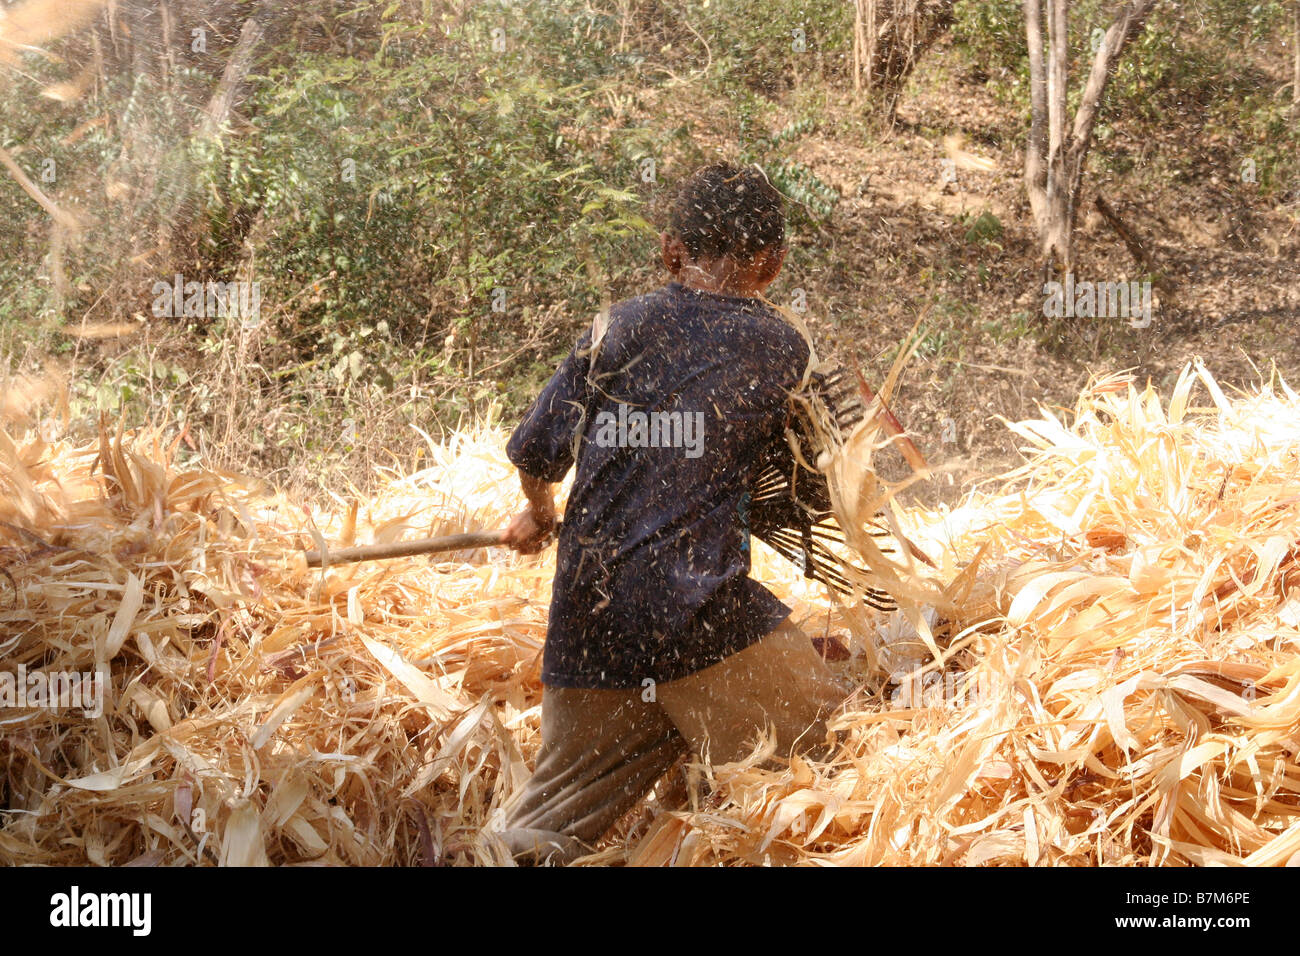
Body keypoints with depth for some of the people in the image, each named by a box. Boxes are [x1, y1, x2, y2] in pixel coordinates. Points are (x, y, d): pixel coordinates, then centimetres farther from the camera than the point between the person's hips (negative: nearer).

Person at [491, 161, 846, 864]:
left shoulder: (616, 328, 7)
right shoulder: (781, 347, 2)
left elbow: (535, 451, 11)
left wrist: (539, 516, 32)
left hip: (587, 617, 4)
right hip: (703, 614, -4)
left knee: (545, 827, 14)